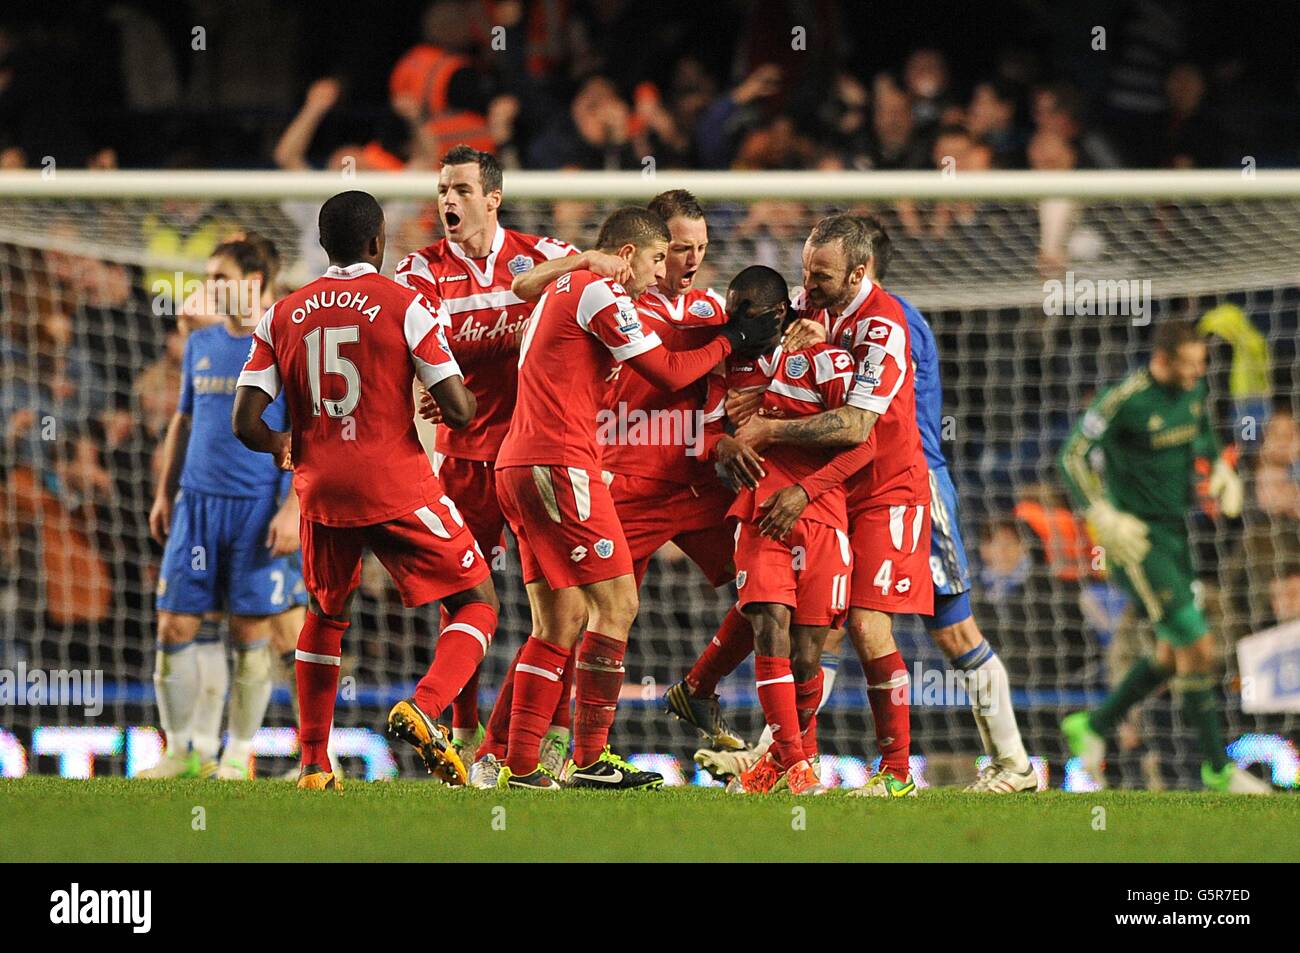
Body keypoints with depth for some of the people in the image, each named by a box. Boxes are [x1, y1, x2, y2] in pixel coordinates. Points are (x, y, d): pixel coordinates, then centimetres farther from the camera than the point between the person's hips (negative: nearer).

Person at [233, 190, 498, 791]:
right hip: (398, 487, -4)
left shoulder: (281, 316, 5)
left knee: (324, 617, 25)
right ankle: (422, 708, -19)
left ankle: (314, 764, 22)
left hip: (322, 491, 4)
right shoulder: (406, 306, -6)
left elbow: (245, 423, 1)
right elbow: (458, 410, -10)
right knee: (476, 604, 7)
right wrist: (459, 399, 14)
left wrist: (282, 445, 22)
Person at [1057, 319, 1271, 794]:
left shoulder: (1195, 389, 2)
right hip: (1133, 536, -8)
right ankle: (1217, 768, -2)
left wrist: (1222, 469, 7)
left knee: (1173, 655, 13)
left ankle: (1092, 726, 29)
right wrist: (1104, 517, -23)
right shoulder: (1123, 400, -20)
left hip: (1173, 531, 8)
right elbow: (1074, 456, -15)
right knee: (1198, 647, -12)